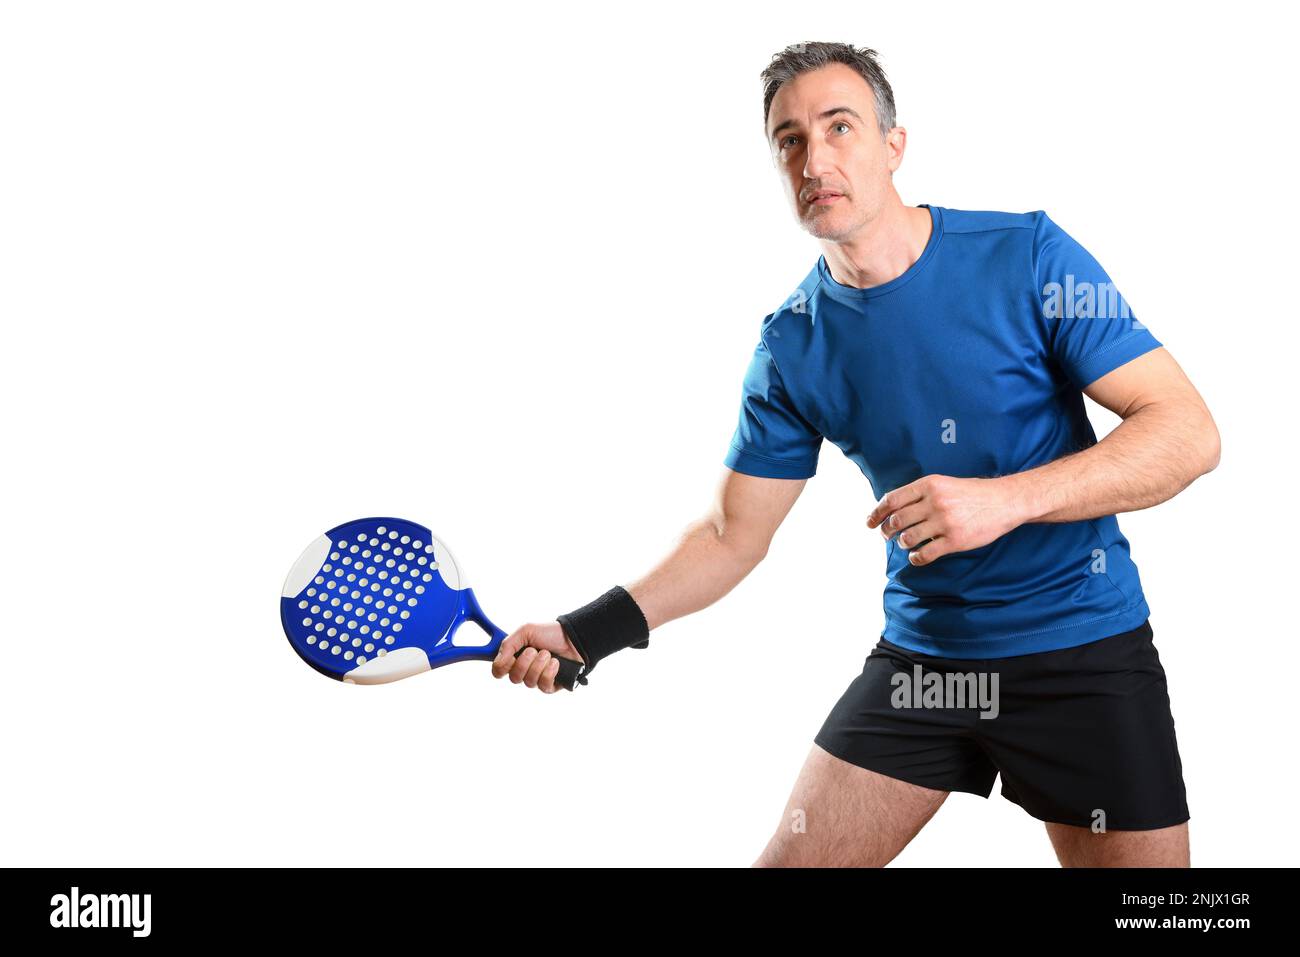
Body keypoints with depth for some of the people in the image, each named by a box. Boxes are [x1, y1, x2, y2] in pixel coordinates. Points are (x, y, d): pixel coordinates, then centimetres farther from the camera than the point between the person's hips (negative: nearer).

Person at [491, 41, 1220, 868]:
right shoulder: (791, 347, -1)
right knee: (791, 860, 3)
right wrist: (588, 632, -8)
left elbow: (1187, 430, -16)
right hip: (921, 655, 3)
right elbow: (732, 536, 5)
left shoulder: (1026, 257, -12)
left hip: (1087, 653, -2)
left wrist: (1008, 499, -30)